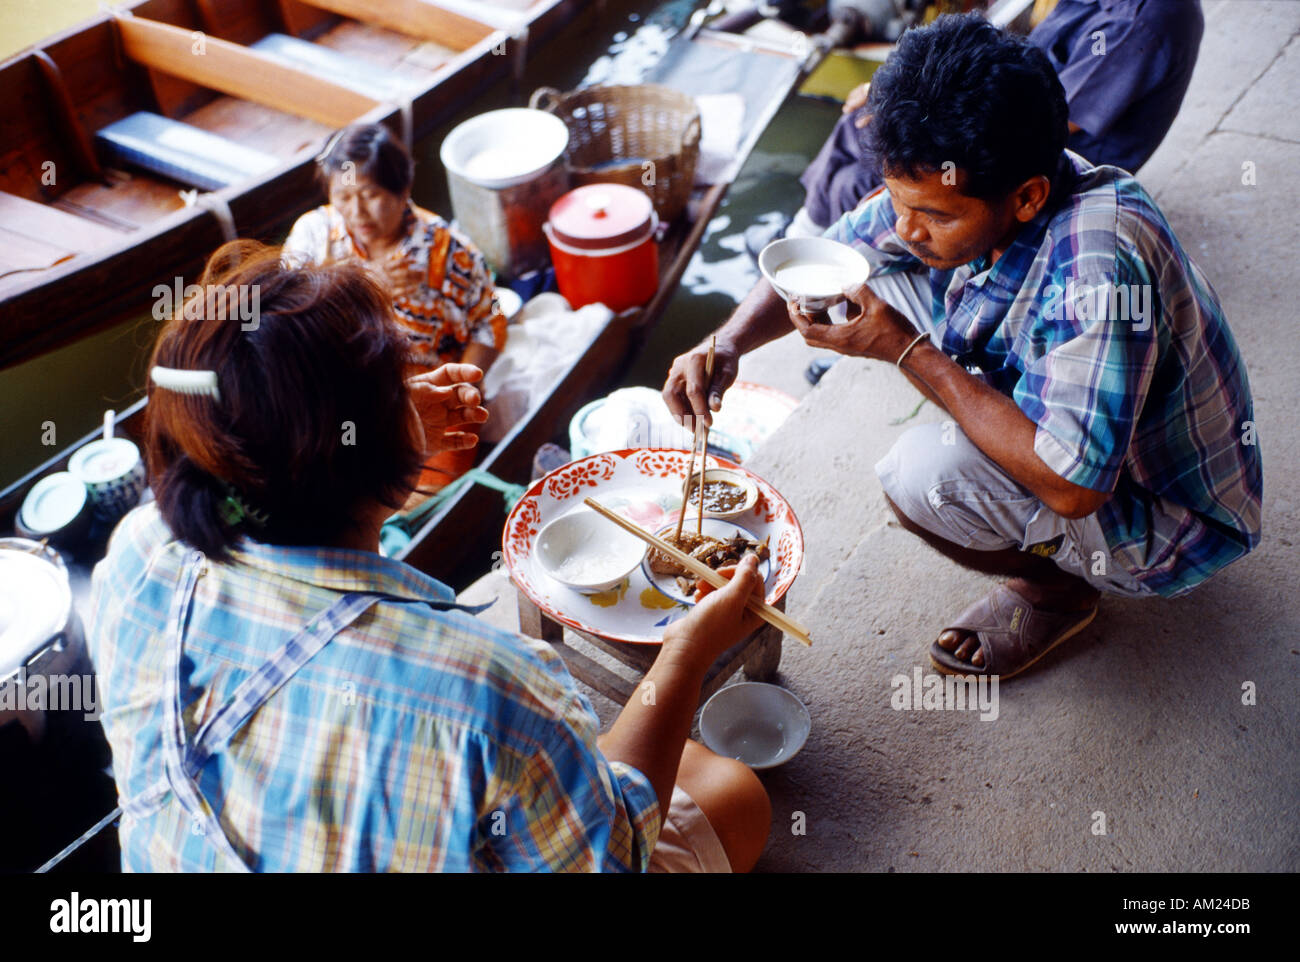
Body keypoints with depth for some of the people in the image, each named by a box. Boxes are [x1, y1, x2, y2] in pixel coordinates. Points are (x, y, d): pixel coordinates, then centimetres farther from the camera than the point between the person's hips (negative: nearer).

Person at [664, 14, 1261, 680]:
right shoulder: (948, 191, -15)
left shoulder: (1097, 264, -39)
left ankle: (1058, 588, 2)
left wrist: (907, 352, -33)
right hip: (1067, 425, 7)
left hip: (1166, 521, -7)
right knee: (885, 273, -4)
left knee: (924, 475, -31)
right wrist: (728, 344, -21)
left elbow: (1074, 488, -38)